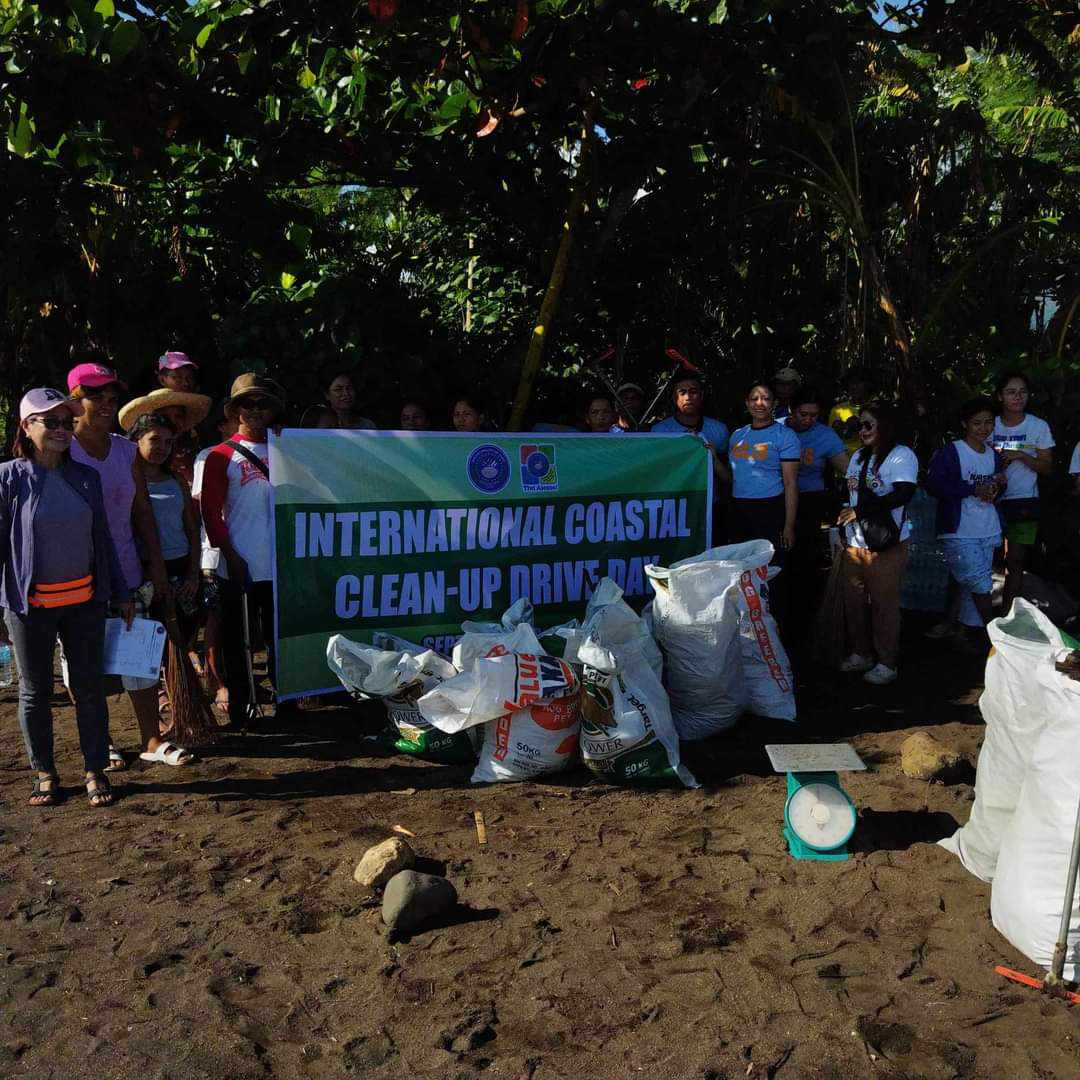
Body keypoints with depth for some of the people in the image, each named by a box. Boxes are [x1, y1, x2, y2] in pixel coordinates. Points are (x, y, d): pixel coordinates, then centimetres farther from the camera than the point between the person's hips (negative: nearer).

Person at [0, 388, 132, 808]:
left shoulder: (85, 477, 5)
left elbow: (102, 539, 11)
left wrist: (121, 594, 11)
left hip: (84, 601, 3)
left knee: (89, 689, 7)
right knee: (35, 692, 9)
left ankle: (96, 771, 18)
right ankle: (45, 775, 23)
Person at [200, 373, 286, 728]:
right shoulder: (221, 456, 1)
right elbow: (210, 511, -4)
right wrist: (230, 555, -11)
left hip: (278, 564, 3)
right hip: (240, 565, -3)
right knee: (237, 639, 6)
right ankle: (238, 708, 16)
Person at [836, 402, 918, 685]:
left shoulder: (901, 455, -7)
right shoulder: (858, 457, 18)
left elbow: (903, 493, -19)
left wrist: (860, 510, -19)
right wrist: (842, 525, 10)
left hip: (885, 544, -7)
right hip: (854, 542, 7)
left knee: (884, 603, -1)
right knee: (854, 601, 10)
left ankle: (886, 663, 9)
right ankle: (861, 653, 25)